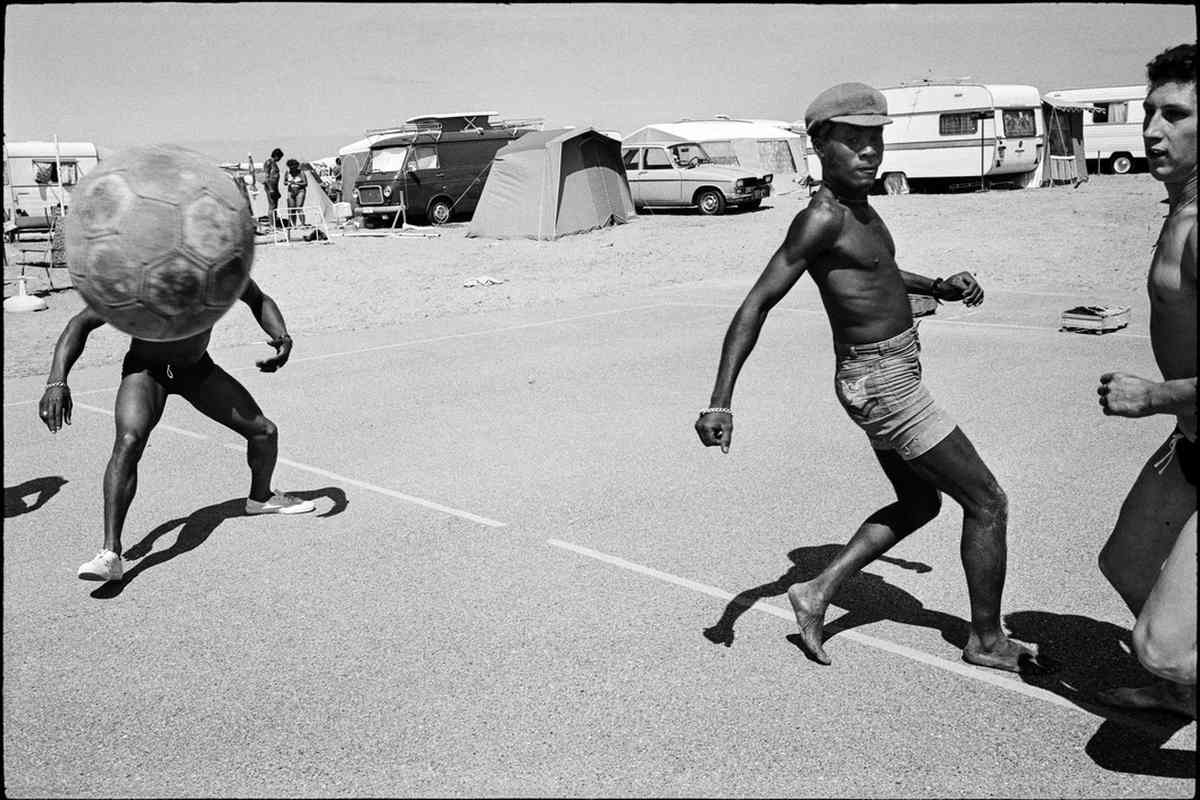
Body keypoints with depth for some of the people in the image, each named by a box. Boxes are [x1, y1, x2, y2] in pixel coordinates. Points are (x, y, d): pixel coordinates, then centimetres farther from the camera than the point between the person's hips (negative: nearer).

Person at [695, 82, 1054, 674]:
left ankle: (818, 591, 22)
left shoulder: (857, 206, 8)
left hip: (887, 375, 10)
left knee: (918, 503, 23)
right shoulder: (821, 218, -21)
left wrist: (937, 287, 15)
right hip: (883, 385, -10)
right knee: (986, 502, 3)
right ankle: (987, 641, 21)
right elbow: (756, 303, -26)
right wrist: (721, 401, -32)